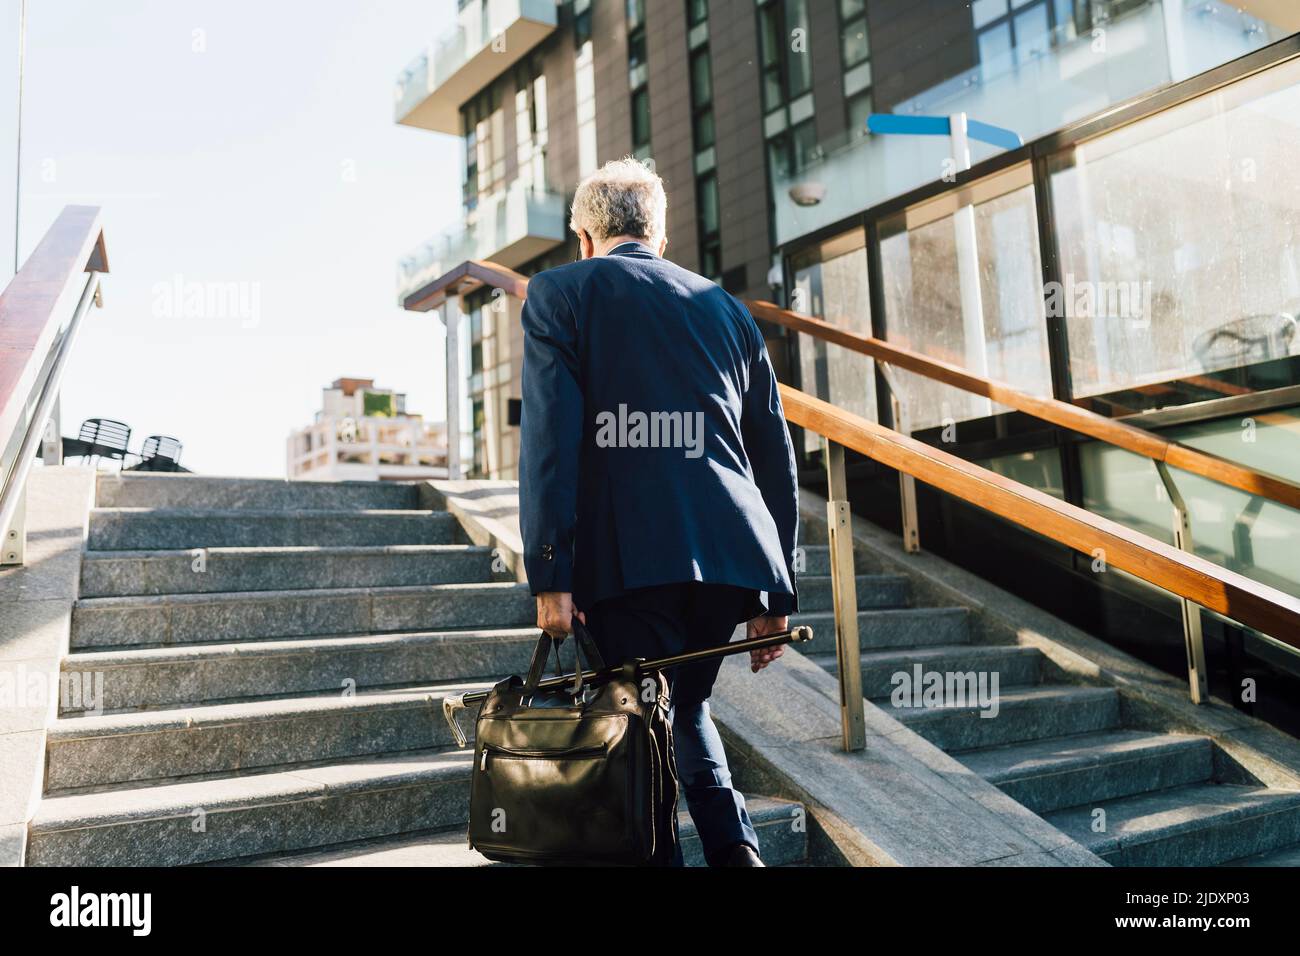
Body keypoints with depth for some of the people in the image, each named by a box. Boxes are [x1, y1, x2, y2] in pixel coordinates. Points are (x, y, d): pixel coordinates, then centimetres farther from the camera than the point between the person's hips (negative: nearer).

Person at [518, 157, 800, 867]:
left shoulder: (558, 292, 8)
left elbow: (549, 437, -7)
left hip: (629, 560, -4)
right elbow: (776, 457, 16)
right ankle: (735, 848, 12)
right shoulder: (726, 308, 19)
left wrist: (549, 576, -8)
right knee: (686, 707, 25)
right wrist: (777, 594, 20)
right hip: (735, 557, 5)